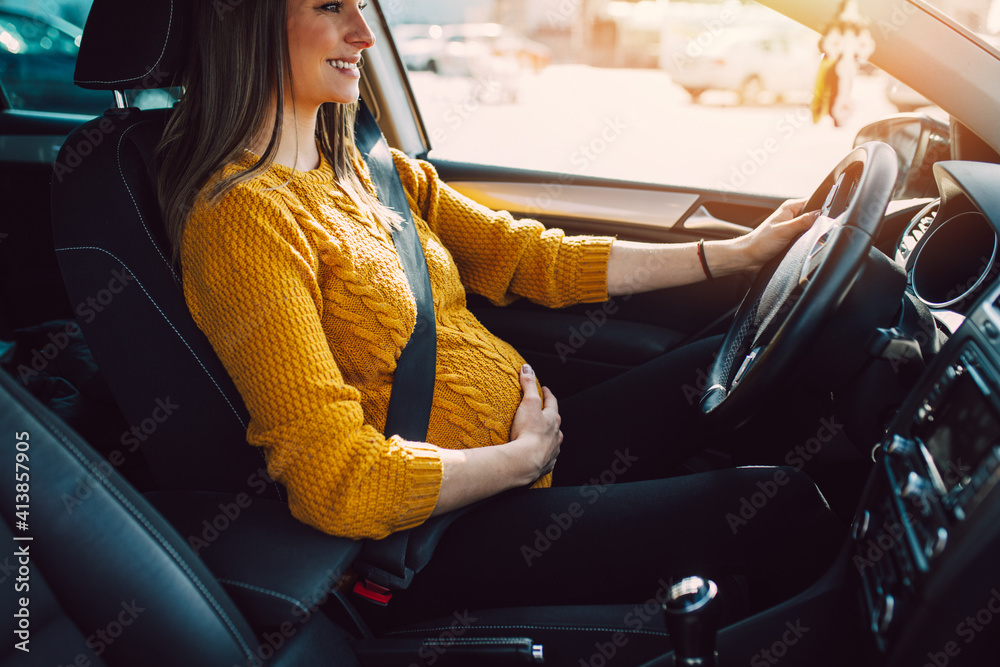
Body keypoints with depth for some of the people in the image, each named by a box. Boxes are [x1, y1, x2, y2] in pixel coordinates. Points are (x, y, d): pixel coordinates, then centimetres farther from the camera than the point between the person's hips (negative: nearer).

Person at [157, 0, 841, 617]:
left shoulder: (363, 171, 8)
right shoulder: (244, 216, -19)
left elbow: (532, 257, 7)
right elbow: (338, 482, -25)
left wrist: (738, 252, 5)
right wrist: (525, 457, -13)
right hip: (445, 529, -9)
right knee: (786, 508, -11)